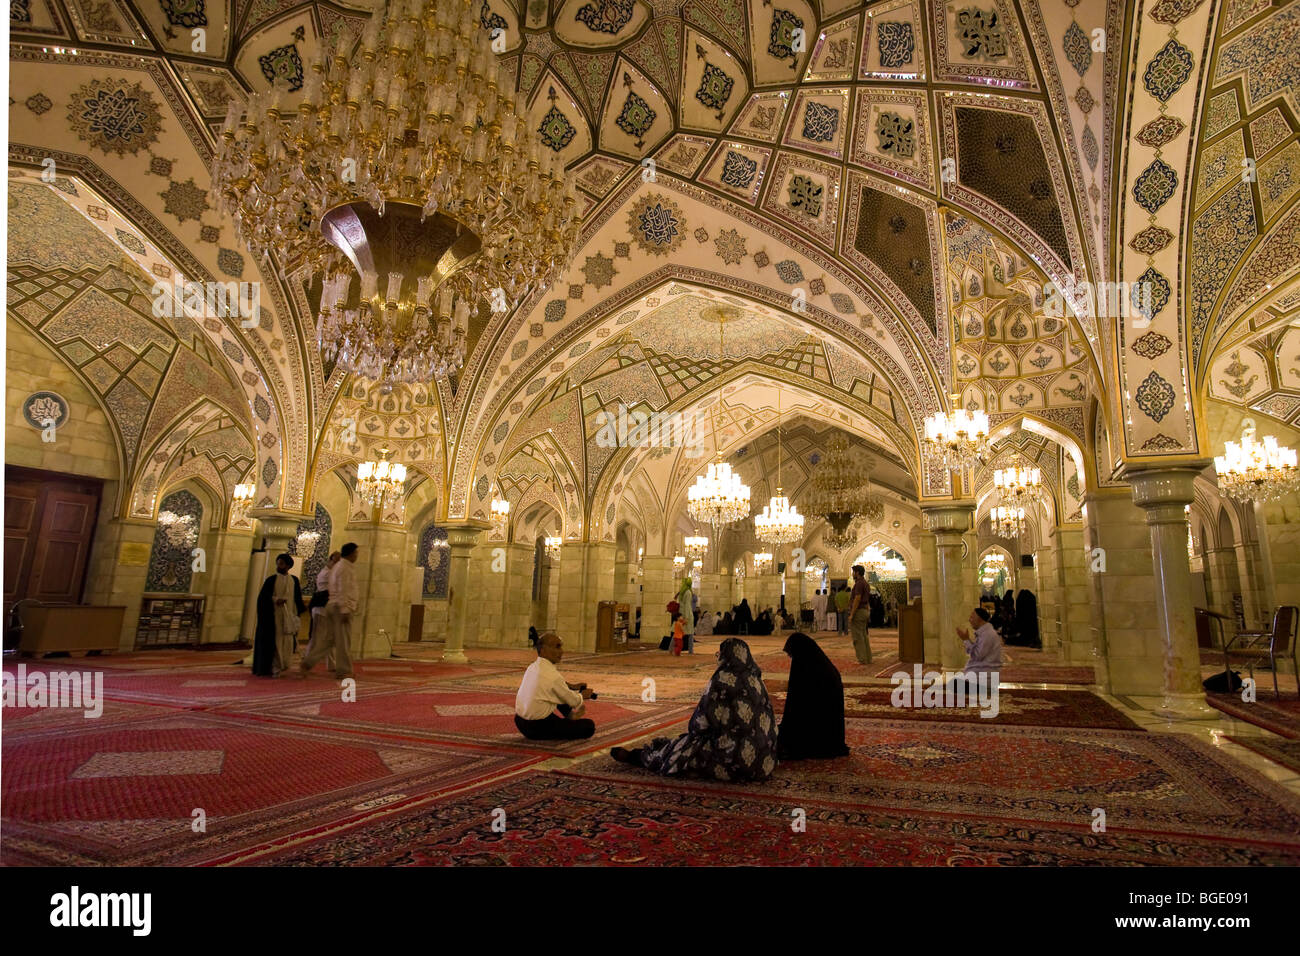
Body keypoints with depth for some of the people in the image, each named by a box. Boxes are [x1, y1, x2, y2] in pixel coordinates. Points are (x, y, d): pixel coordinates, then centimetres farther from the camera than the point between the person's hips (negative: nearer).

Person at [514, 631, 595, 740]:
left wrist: (571, 686, 17)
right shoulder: (552, 675, -23)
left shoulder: (532, 667, 2)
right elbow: (574, 702, -8)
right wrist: (583, 695, 12)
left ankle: (568, 716, 40)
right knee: (589, 726, -7)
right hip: (536, 729, -9)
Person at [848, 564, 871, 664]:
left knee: (858, 637, -6)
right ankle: (867, 658, 14)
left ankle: (862, 659, -5)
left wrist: (851, 614, -20)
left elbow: (857, 599, -21)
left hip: (858, 611, -10)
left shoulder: (859, 583, -15)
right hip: (864, 611, 10)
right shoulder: (865, 583, 17)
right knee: (863, 636, 12)